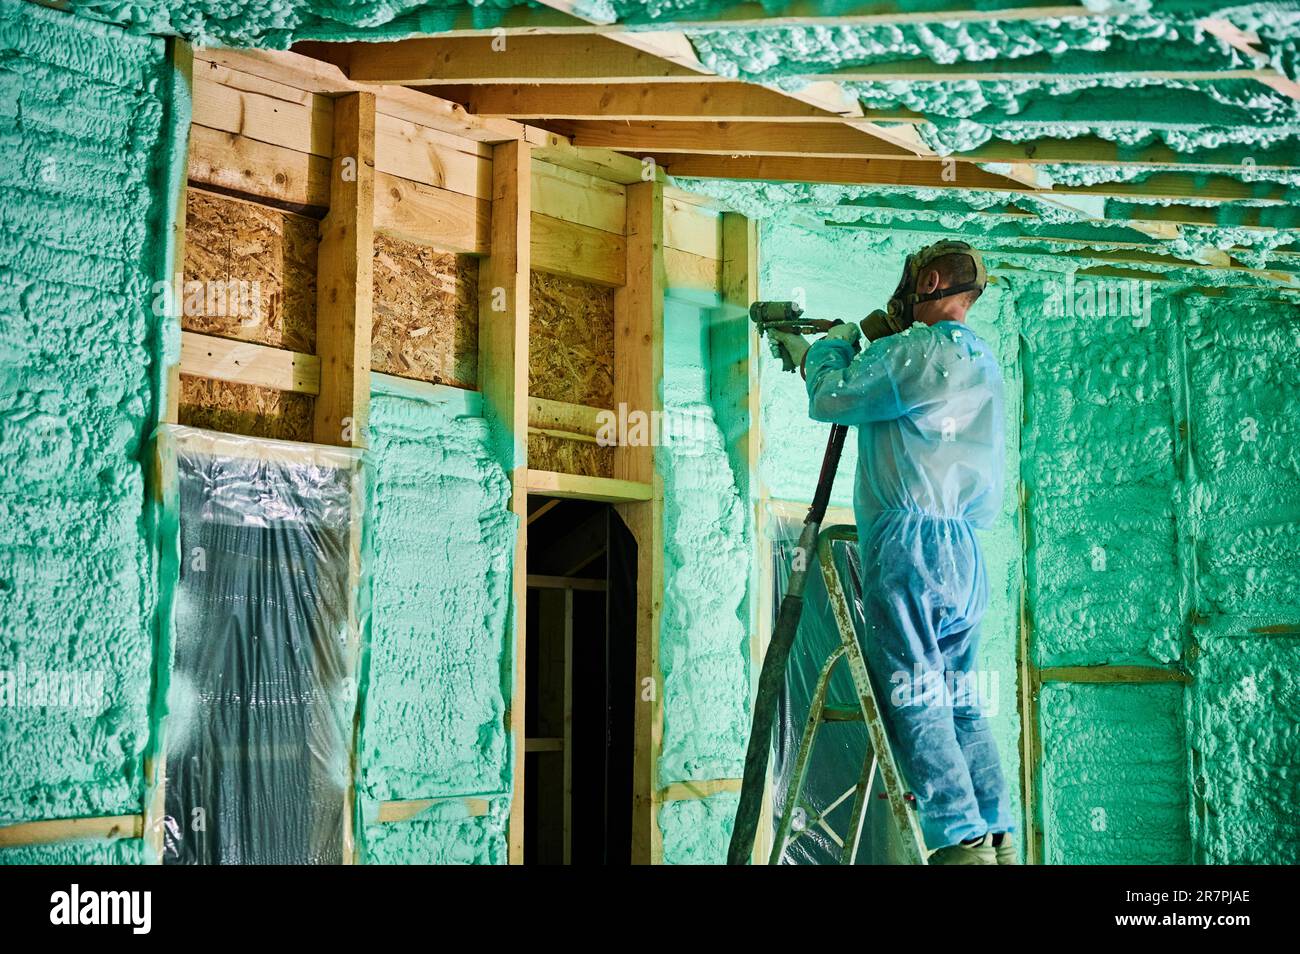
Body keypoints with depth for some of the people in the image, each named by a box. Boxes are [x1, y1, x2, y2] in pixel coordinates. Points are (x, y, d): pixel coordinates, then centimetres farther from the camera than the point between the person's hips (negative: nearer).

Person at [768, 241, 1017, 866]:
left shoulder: (919, 349, -8)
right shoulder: (982, 362, 22)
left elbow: (831, 401, -6)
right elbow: (879, 400, 31)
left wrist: (833, 345, 13)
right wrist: (804, 353, 36)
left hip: (912, 540, -9)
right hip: (965, 550, 9)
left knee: (913, 699, -8)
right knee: (960, 703, 10)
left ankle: (962, 843, -12)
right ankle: (998, 841, 7)